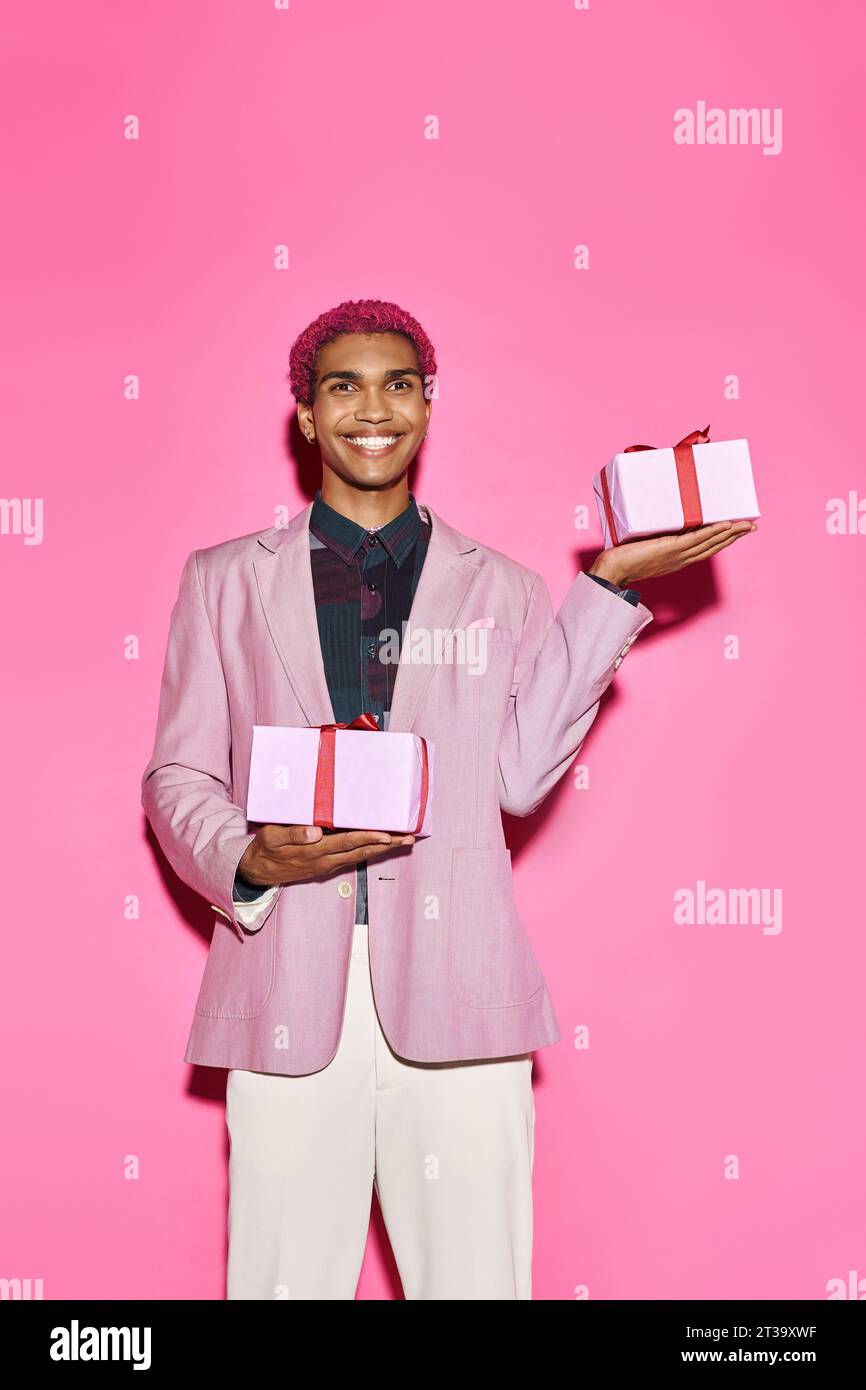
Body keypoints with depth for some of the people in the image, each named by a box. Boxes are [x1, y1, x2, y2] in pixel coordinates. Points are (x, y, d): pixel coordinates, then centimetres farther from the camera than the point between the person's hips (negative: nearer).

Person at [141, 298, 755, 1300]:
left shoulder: (500, 590, 12)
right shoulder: (225, 579, 14)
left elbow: (521, 771, -2)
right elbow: (178, 777, 11)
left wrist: (609, 587, -4)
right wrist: (249, 860, -10)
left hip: (452, 991, 0)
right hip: (288, 985, 0)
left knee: (472, 1279, 4)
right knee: (285, 1279, 4)